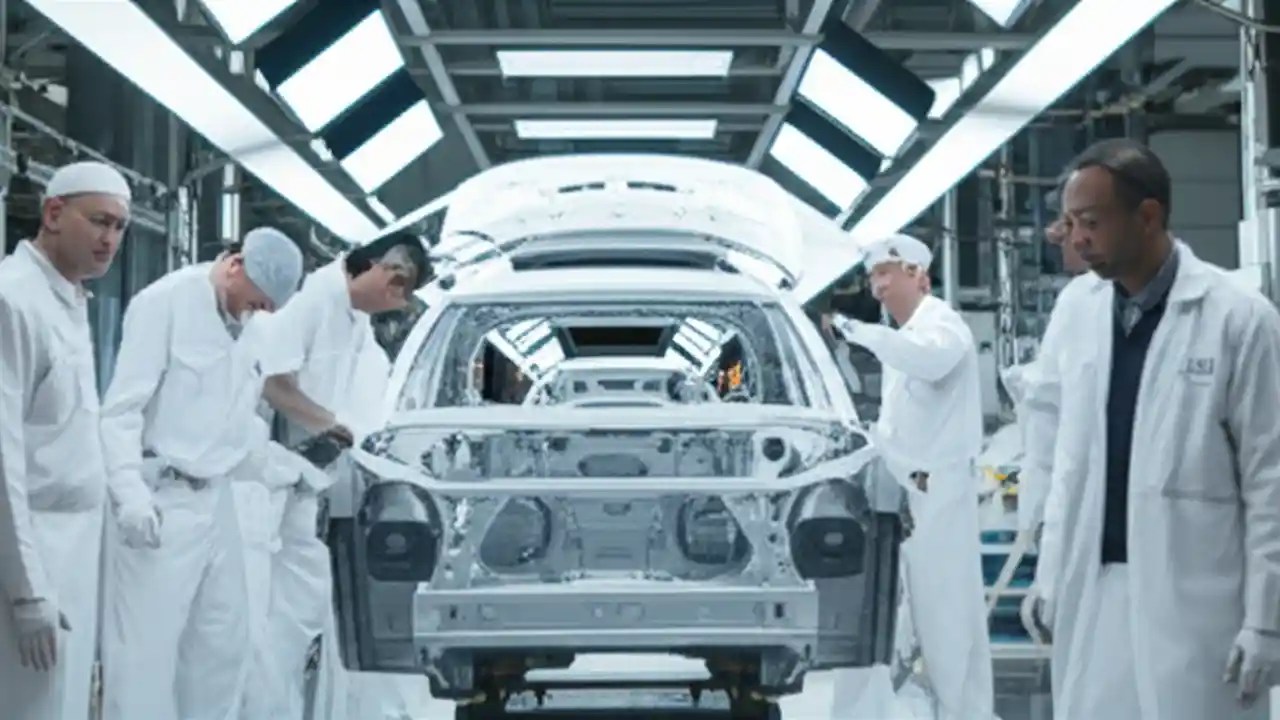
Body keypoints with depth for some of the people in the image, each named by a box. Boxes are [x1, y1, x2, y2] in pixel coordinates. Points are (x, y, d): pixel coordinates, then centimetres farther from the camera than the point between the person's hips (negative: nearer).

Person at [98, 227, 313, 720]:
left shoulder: (251, 333, 13)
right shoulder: (165, 302, -10)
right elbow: (122, 406, -15)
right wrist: (130, 491, -24)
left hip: (215, 501, 8)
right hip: (159, 501, -8)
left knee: (222, 642, 12)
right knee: (145, 646, -7)